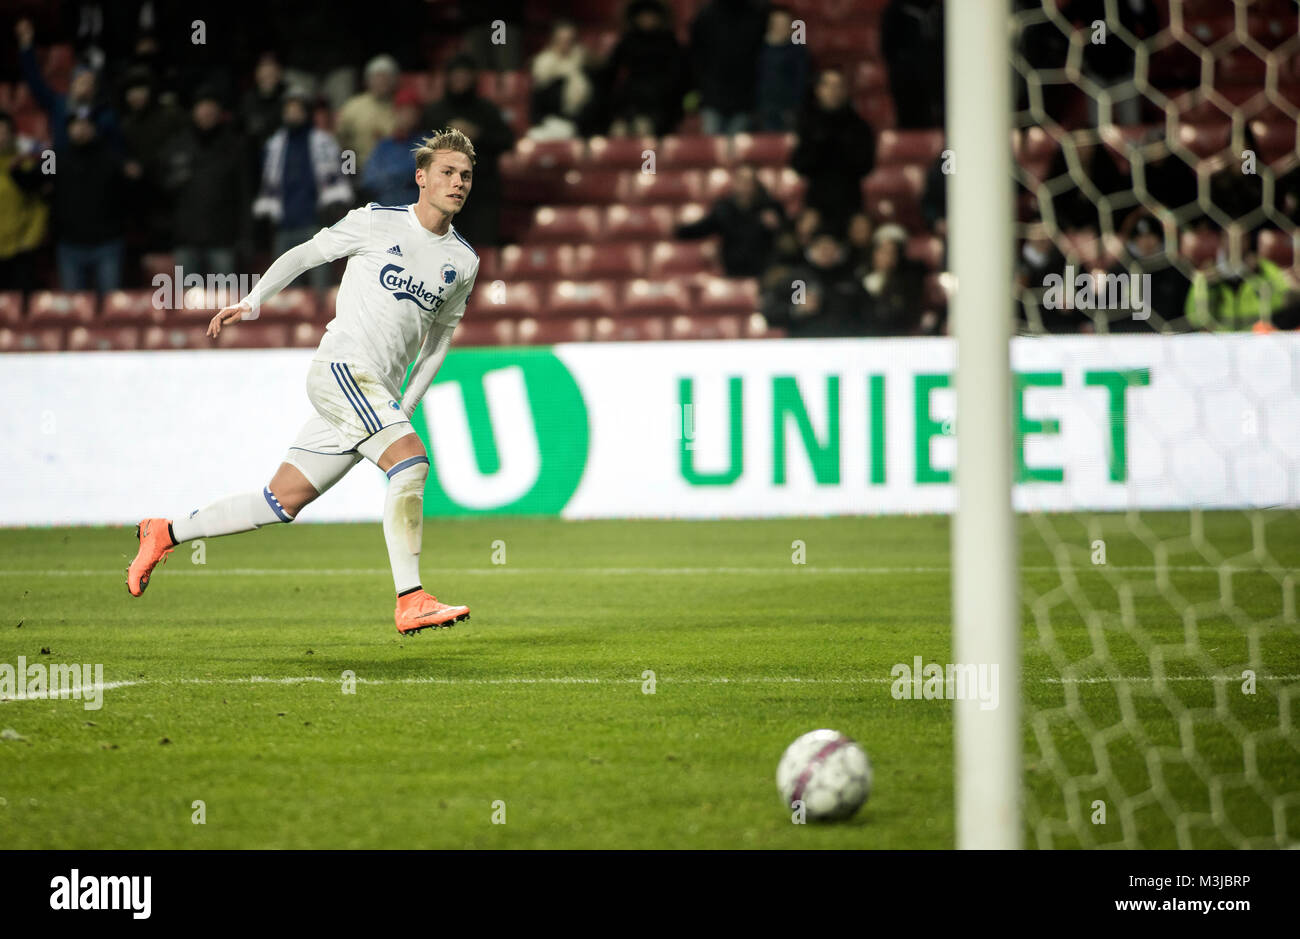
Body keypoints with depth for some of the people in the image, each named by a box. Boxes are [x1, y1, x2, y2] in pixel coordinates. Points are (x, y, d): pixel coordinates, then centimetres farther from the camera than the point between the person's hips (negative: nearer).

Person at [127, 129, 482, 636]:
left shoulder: (464, 261, 12)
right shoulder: (378, 222, -2)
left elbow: (441, 333, 24)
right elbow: (305, 254, 9)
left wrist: (408, 404, 14)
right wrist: (252, 302, 0)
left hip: (378, 395, 6)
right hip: (340, 369, -6)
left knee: (285, 499, 5)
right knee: (411, 459, -26)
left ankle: (165, 533, 20)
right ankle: (410, 601, -28)